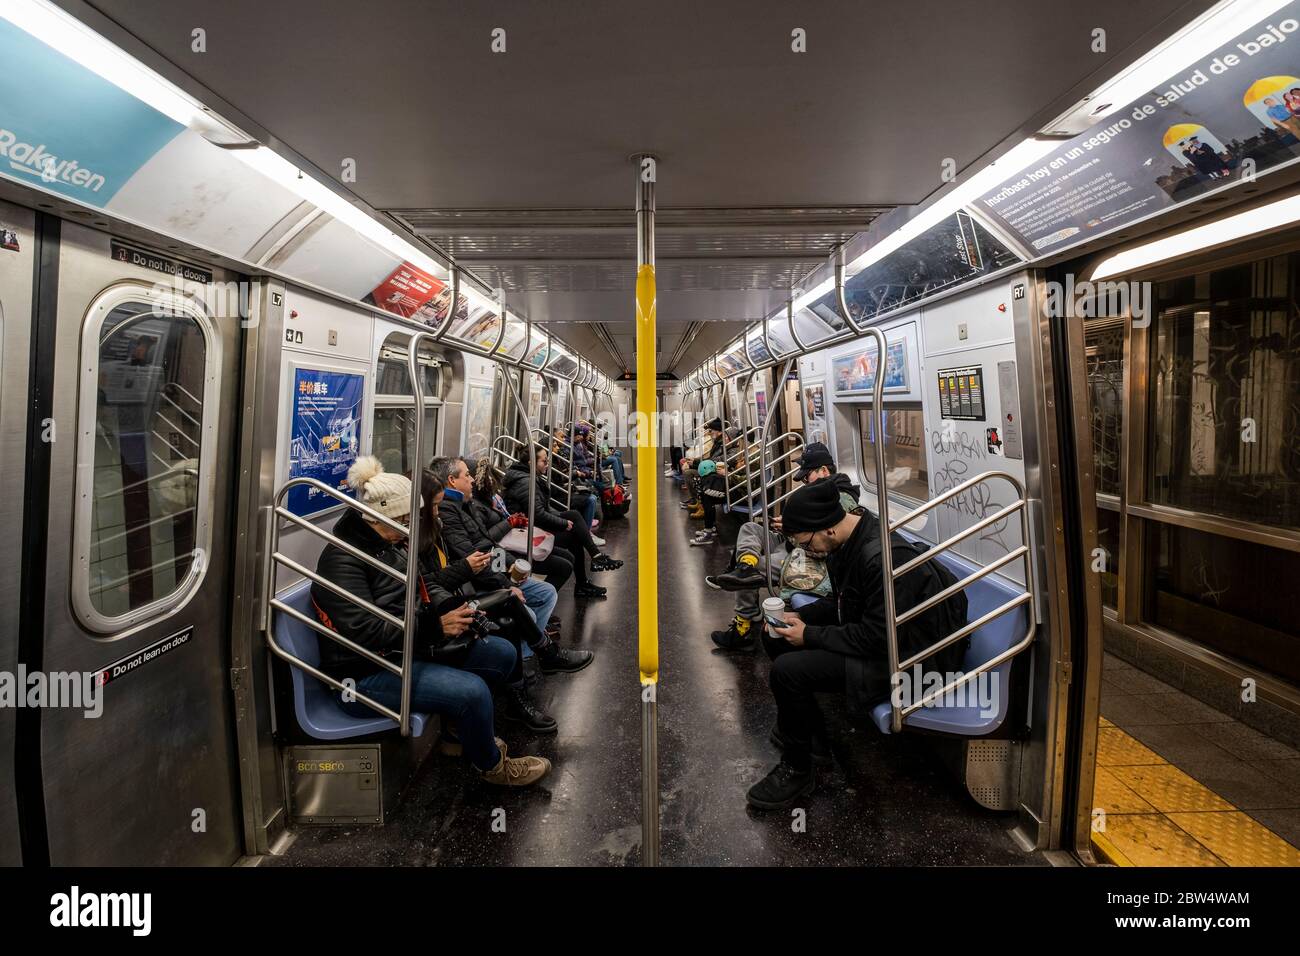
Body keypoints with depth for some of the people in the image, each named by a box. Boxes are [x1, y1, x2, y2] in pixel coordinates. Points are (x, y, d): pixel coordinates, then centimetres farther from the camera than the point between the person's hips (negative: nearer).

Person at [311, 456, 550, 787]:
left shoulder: (395, 543, 7)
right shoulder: (342, 558, -21)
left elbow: (427, 586, 15)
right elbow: (364, 632, -28)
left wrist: (454, 608, -7)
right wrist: (436, 628, -27)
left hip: (411, 650, 10)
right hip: (367, 673, -9)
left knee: (502, 653, 2)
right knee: (472, 690, -26)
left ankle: (463, 728, 23)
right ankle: (491, 764, 4)